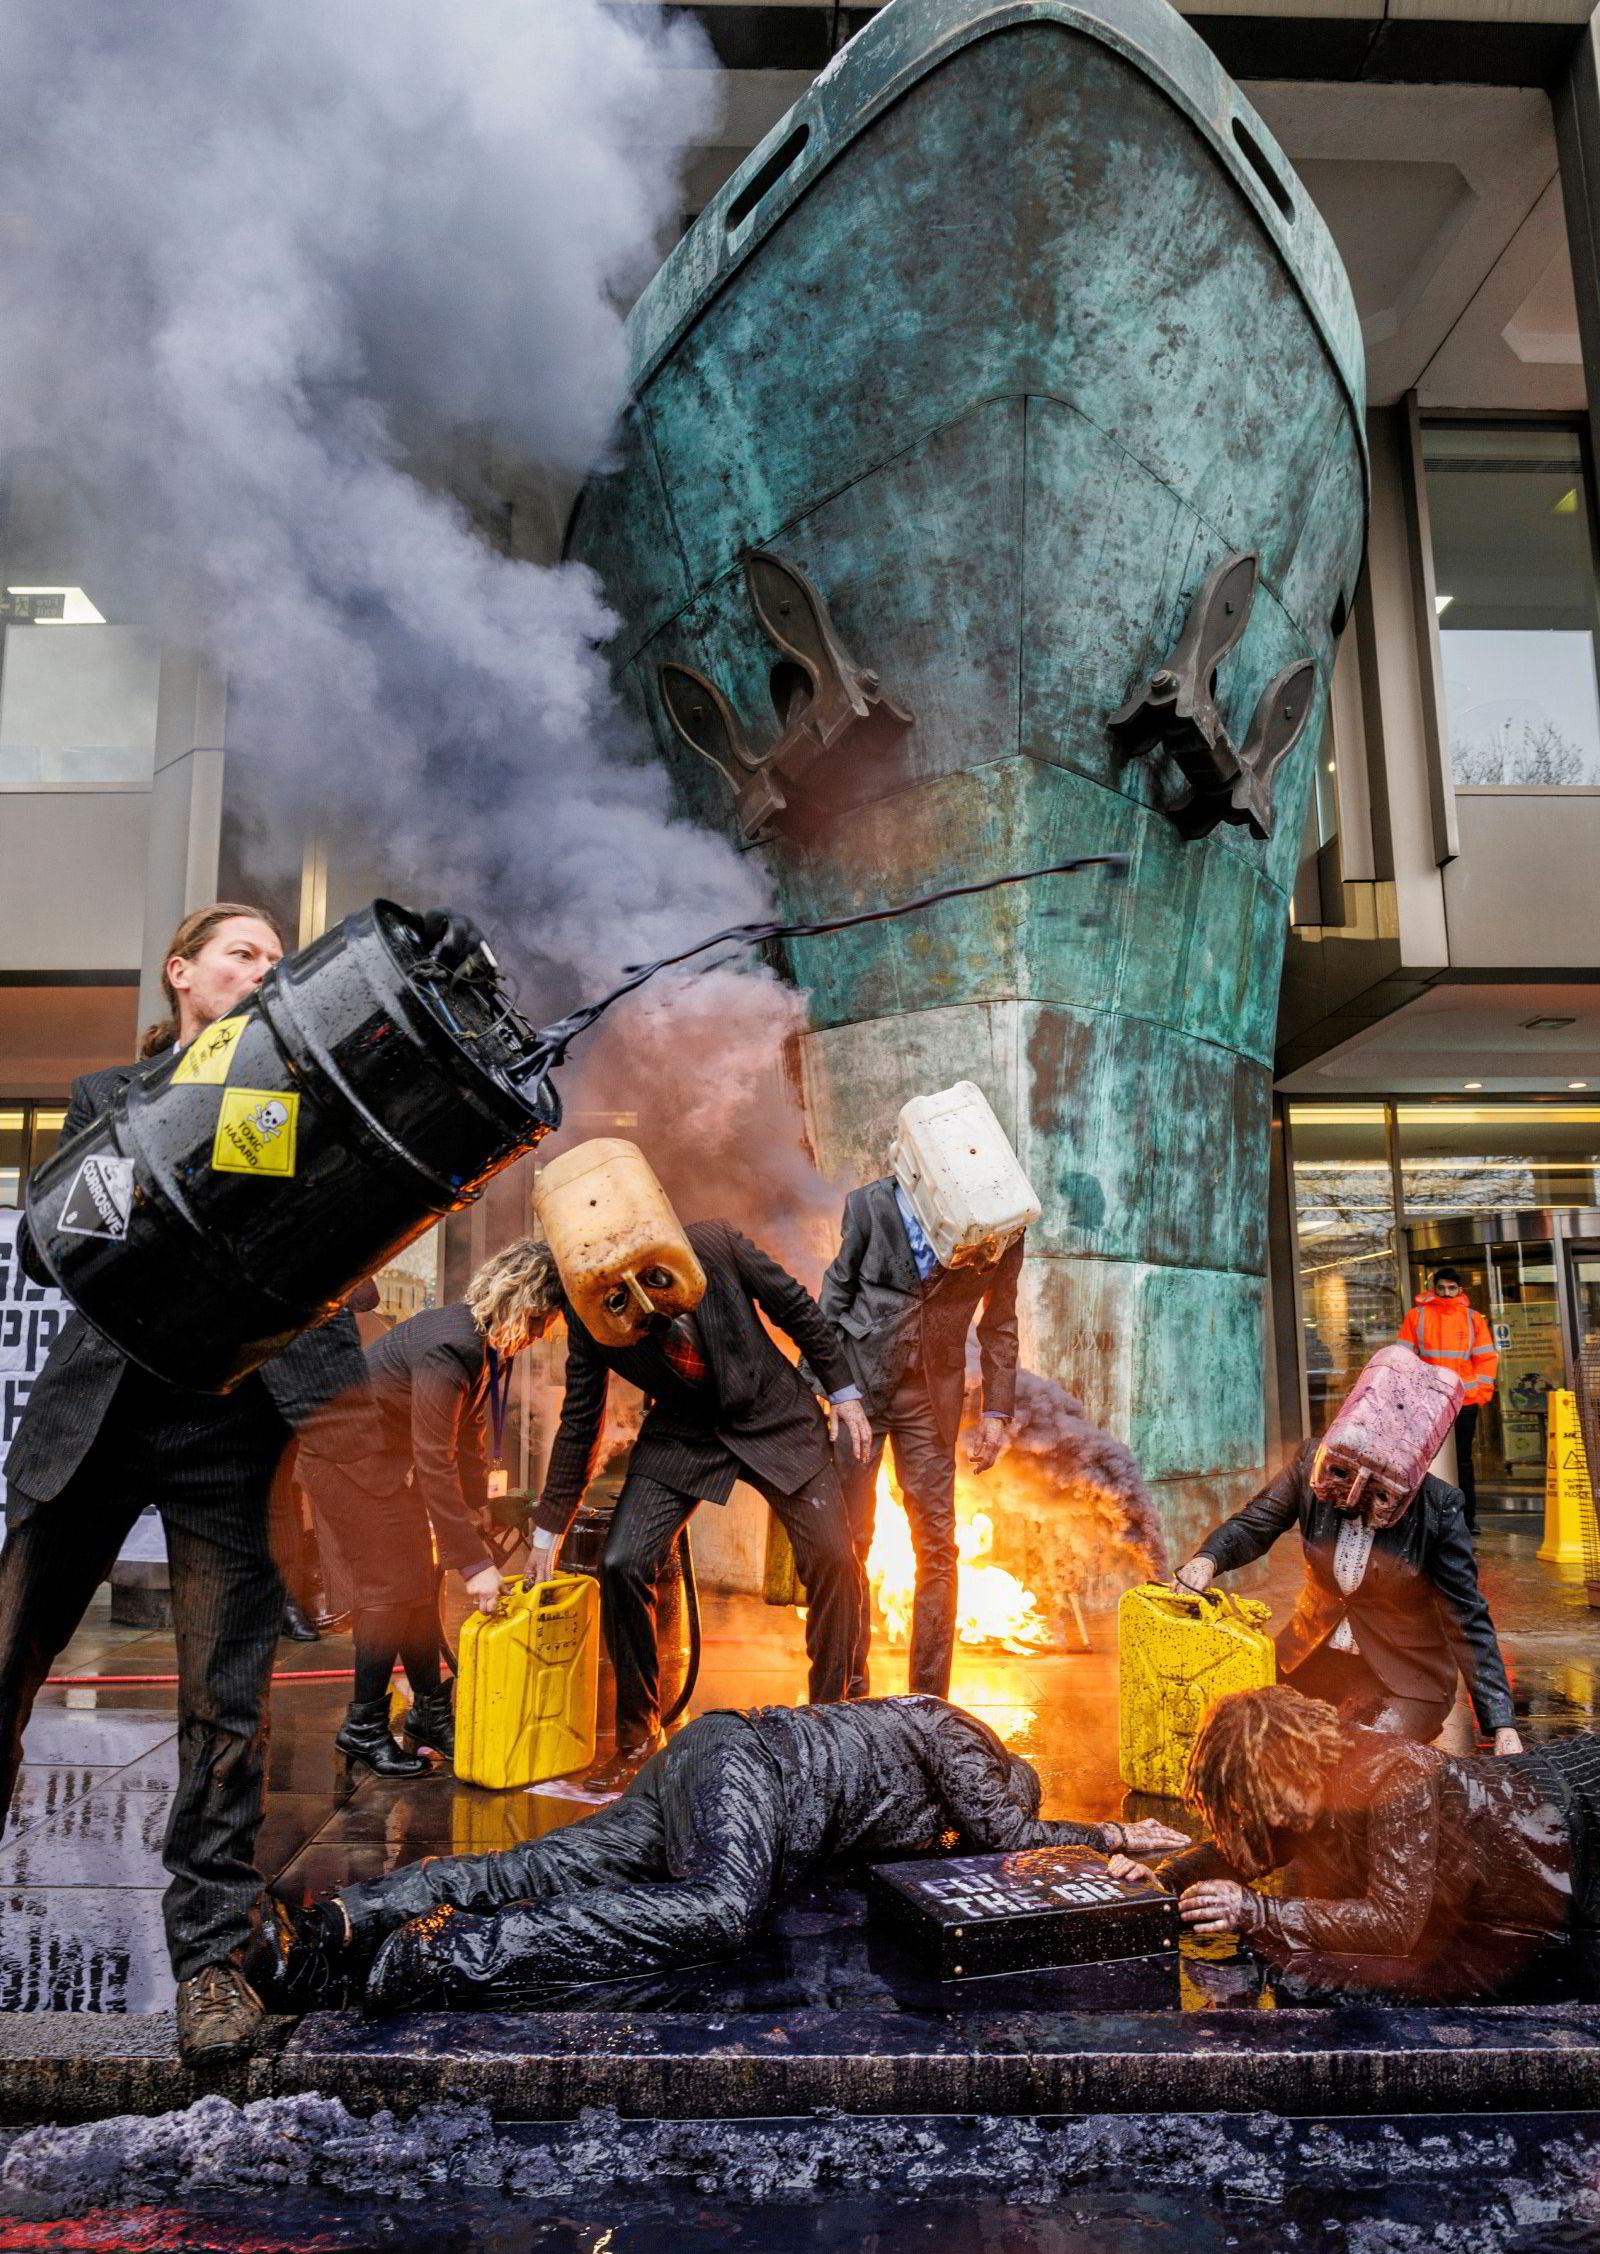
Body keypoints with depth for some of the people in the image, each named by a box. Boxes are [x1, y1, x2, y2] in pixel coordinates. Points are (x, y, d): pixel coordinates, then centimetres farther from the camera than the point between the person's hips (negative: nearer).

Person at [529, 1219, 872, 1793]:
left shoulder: (712, 1243, -25)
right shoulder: (587, 1315, -17)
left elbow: (796, 1307, -8)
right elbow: (579, 1421, -3)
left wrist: (843, 1391, -1)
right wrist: (550, 1529, 2)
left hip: (773, 1418, -1)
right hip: (680, 1437, 1)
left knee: (835, 1563, -6)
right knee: (621, 1566, -13)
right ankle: (637, 1734, 8)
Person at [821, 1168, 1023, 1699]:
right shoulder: (873, 1203, -11)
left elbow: (999, 1325, 5)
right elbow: (836, 1294, 0)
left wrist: (995, 1412, 3)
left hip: (930, 1396, 1)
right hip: (856, 1381, -1)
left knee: (937, 1549, 2)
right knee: (846, 1540, 3)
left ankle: (929, 1703, 15)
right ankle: (846, 1690, 19)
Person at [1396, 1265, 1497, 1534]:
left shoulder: (1472, 1318, 6)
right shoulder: (1417, 1315, 3)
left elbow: (1486, 1358, 7)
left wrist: (1482, 1391, -1)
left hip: (1465, 1402, 1)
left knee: (1464, 1461, 7)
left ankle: (1468, 1517, 13)